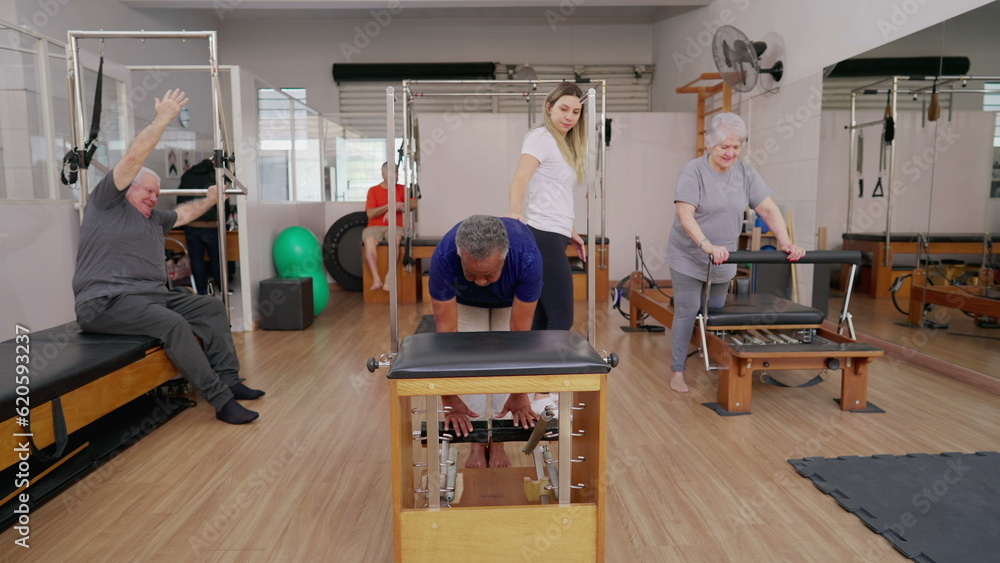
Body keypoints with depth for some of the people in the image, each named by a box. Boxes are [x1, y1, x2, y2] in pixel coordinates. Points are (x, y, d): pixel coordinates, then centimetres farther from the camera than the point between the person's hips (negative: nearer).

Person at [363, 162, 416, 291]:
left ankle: (389, 277, -38)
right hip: (375, 226, 0)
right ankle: (376, 278, -37)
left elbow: (414, 204, -1)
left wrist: (394, 209, -12)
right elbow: (370, 214, -2)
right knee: (369, 241, -34)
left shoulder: (401, 188, 12)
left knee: (395, 239, -36)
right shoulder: (373, 190, 7)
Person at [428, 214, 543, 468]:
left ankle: (497, 442, 11)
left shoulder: (527, 257, -44)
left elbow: (520, 333, -36)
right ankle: (477, 444, 10)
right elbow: (446, 331, -37)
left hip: (512, 298, 0)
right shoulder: (443, 258, -43)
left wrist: (519, 393, -31)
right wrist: (449, 398, -37)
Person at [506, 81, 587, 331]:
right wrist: (515, 210, -42)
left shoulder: (564, 145, 20)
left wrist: (570, 231, 23)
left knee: (544, 318, 9)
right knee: (561, 319, -9)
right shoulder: (541, 137, -7)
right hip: (542, 236, -9)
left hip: (553, 236, 9)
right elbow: (521, 178, -23)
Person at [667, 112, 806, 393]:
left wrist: (786, 244, -18)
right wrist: (707, 245, -40)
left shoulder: (746, 173, 0)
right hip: (689, 259, -5)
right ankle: (677, 370, 10)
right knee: (687, 313, -2)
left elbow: (769, 210, -3)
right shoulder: (693, 171, -15)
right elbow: (685, 216, -25)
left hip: (723, 260, 5)